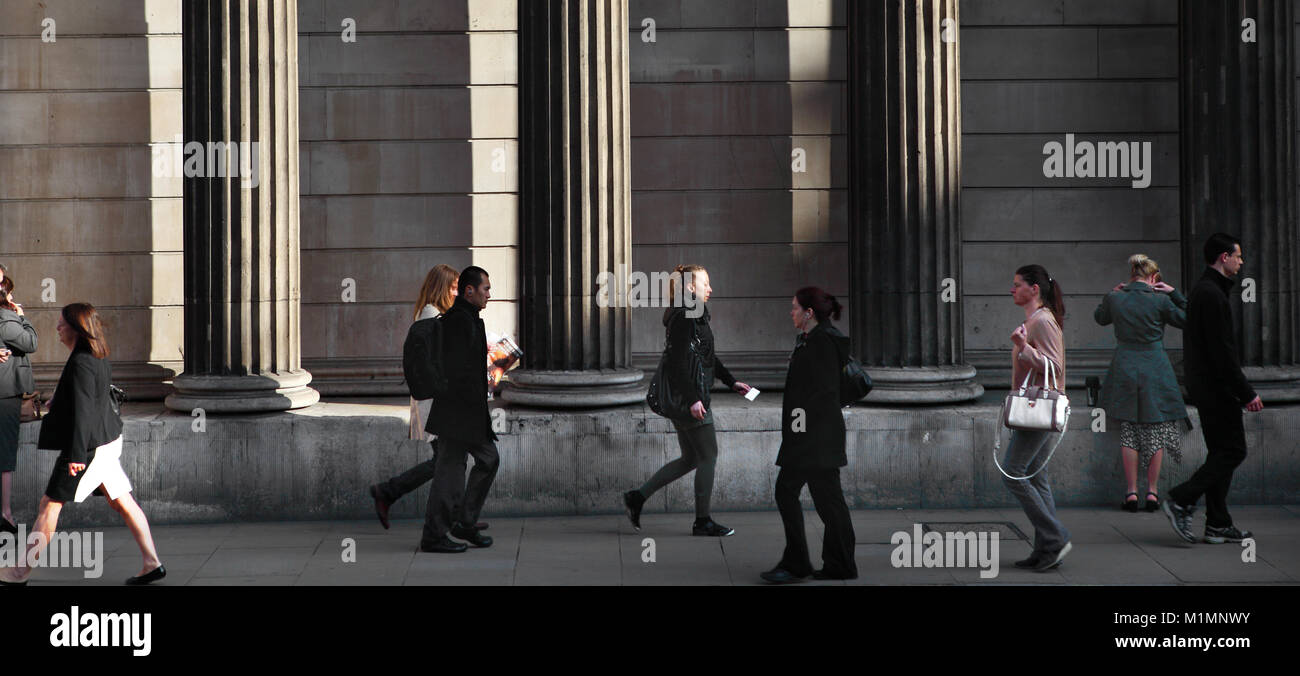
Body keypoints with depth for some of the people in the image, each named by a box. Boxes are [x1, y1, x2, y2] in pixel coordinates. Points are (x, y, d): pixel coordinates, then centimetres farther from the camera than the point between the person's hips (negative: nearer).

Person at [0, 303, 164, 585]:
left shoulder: (80, 363, -19)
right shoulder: (99, 359, 10)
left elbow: (82, 410, -22)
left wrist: (76, 454, -22)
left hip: (91, 446, -9)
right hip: (108, 441, 9)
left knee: (49, 504, 0)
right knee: (122, 502, 10)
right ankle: (152, 563, 7)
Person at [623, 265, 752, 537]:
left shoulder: (693, 316, 17)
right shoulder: (684, 318, -15)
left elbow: (708, 357, 26)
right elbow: (679, 363, -22)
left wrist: (732, 382, 23)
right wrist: (694, 399, -24)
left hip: (687, 398, 10)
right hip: (689, 396, -10)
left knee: (690, 459, 14)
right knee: (708, 456, -2)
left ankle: (637, 497, 15)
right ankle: (703, 522, 6)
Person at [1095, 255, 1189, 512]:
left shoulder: (1115, 299, -3)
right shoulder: (1160, 301, -10)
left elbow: (1100, 317, 18)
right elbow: (1187, 320, 4)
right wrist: (1174, 293, 5)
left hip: (1124, 370, 2)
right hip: (1155, 370, -2)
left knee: (1128, 432, 8)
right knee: (1156, 431, 8)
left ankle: (1131, 493, 5)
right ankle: (1152, 492, 8)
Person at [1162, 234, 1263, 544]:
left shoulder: (1202, 290, 17)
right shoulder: (1212, 294, -17)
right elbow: (1222, 351, -21)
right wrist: (1246, 392, -18)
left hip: (1204, 386, 11)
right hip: (1215, 387, -11)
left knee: (1221, 452, 11)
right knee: (1233, 450, -7)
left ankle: (1218, 524, 12)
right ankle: (1182, 500, -8)